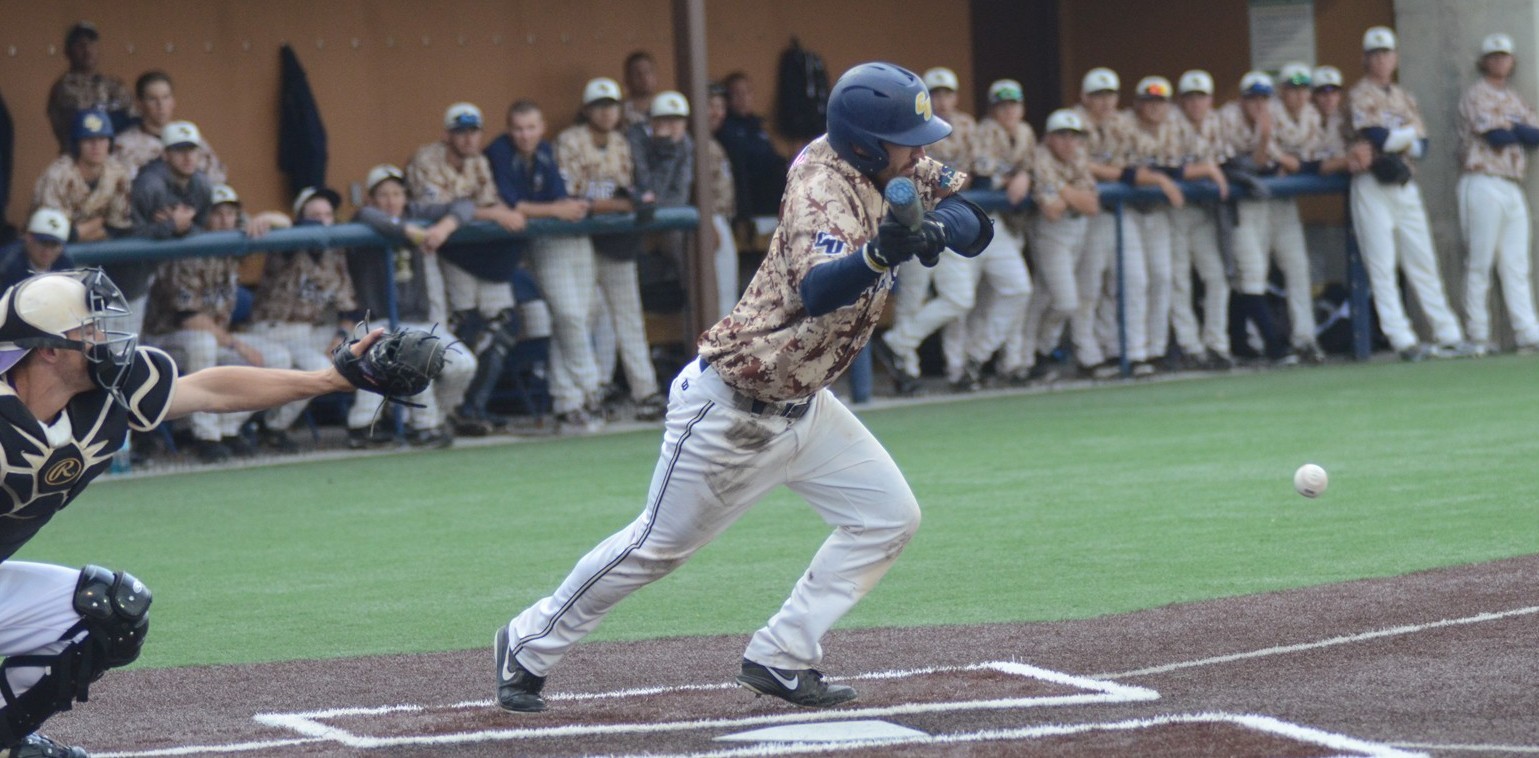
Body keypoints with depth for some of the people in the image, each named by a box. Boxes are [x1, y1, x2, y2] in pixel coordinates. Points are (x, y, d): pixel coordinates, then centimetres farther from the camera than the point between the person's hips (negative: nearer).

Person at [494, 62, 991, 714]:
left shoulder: (888, 173, -3)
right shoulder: (824, 189, -27)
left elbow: (974, 228, -3)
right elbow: (816, 291, -46)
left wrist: (947, 223, -25)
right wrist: (879, 255, -64)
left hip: (800, 406, 9)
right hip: (729, 408, -8)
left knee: (890, 515, 1)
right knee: (660, 544, 2)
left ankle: (779, 660, 6)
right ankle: (528, 646, 20)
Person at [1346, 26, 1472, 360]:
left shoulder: (1404, 98, 17)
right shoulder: (1360, 95, -2)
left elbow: (1422, 145, 6)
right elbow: (1378, 137, -15)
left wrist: (1390, 141, -12)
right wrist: (1409, 133, 1)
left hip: (1405, 185, 6)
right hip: (1372, 186, -6)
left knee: (1423, 263, 6)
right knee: (1382, 266, -7)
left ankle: (1448, 335, 8)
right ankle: (1402, 341, -9)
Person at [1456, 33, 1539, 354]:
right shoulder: (1476, 95, -2)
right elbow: (1495, 137, -14)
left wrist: (1512, 129, -5)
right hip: (1483, 184, -7)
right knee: (1479, 264, -6)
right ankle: (1477, 337, -4)